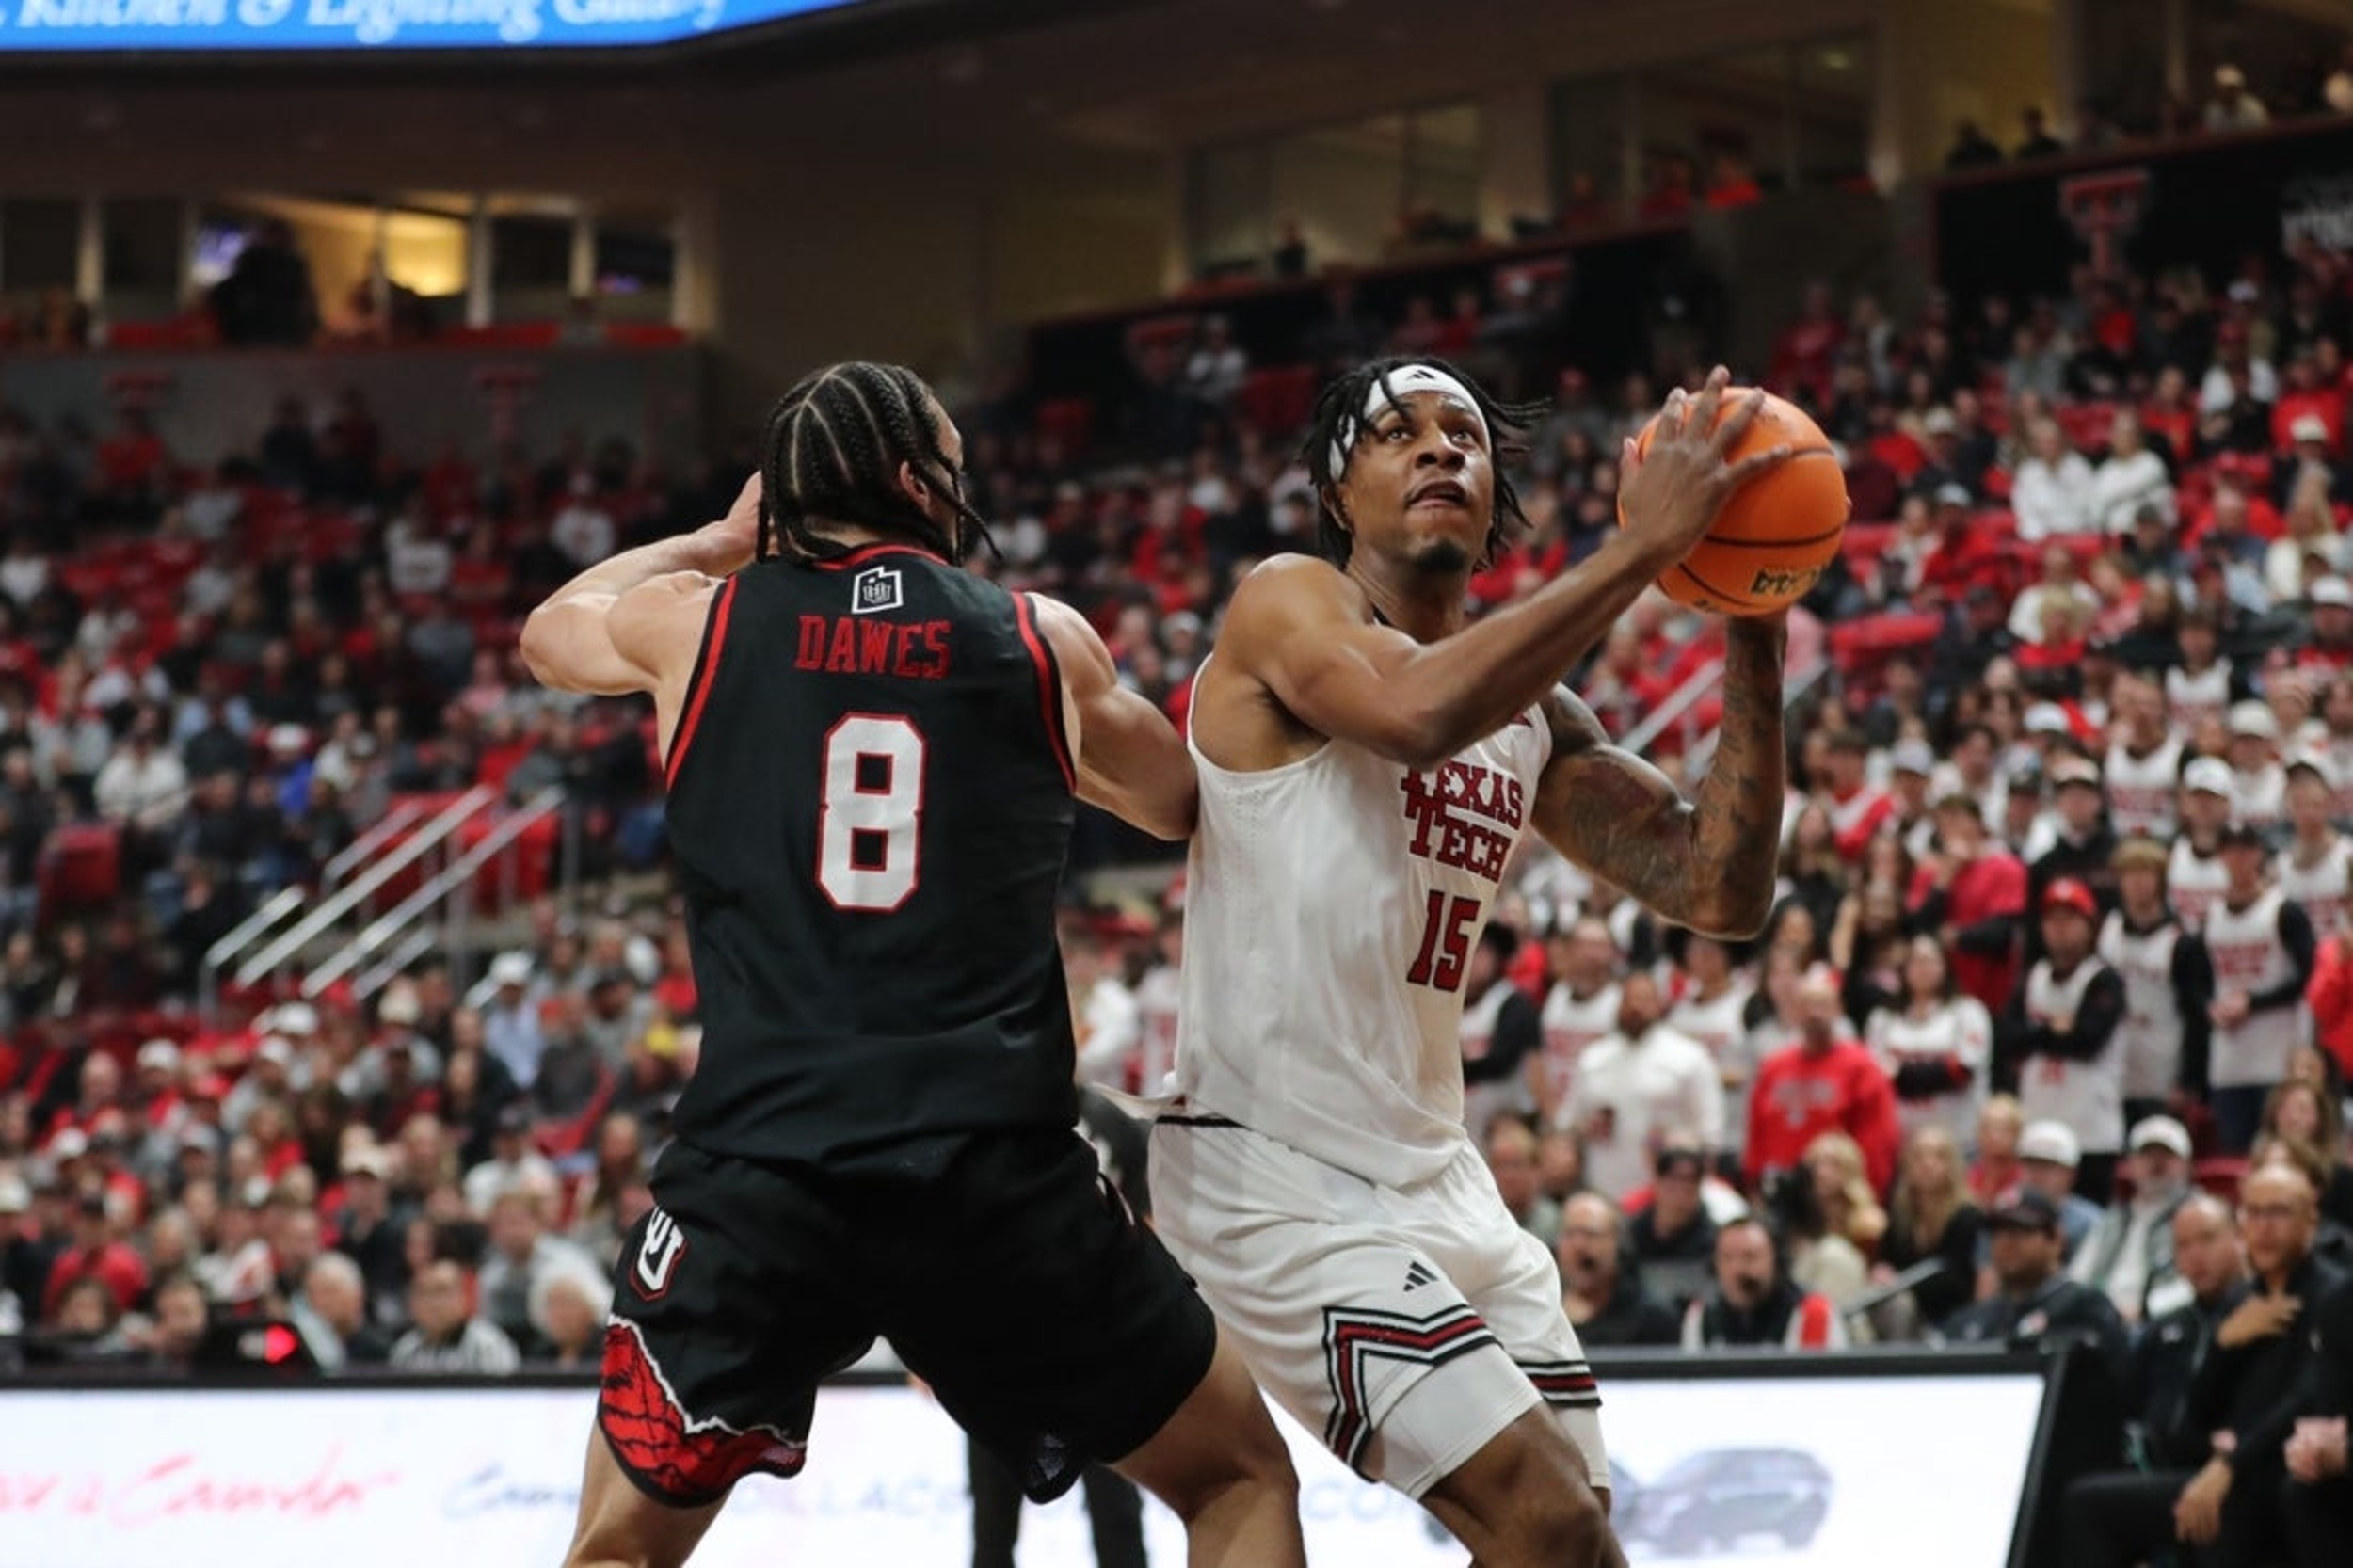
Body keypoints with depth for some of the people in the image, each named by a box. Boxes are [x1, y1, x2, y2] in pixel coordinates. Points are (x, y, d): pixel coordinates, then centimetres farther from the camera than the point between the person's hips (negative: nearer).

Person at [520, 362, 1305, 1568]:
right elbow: (1180, 804, 28)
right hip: (998, 1174, 0)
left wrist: (716, 541, 41)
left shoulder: (693, 620, 8)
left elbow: (547, 632, 32)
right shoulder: (1044, 640, 8)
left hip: (755, 1164, 1)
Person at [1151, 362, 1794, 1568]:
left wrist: (1752, 639, -4)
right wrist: (1647, 540, -28)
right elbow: (1420, 710, -30)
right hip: (1276, 1177, -9)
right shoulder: (1286, 604, -7)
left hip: (1433, 1177, 9)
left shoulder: (1530, 715, 14)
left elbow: (1721, 891, 6)